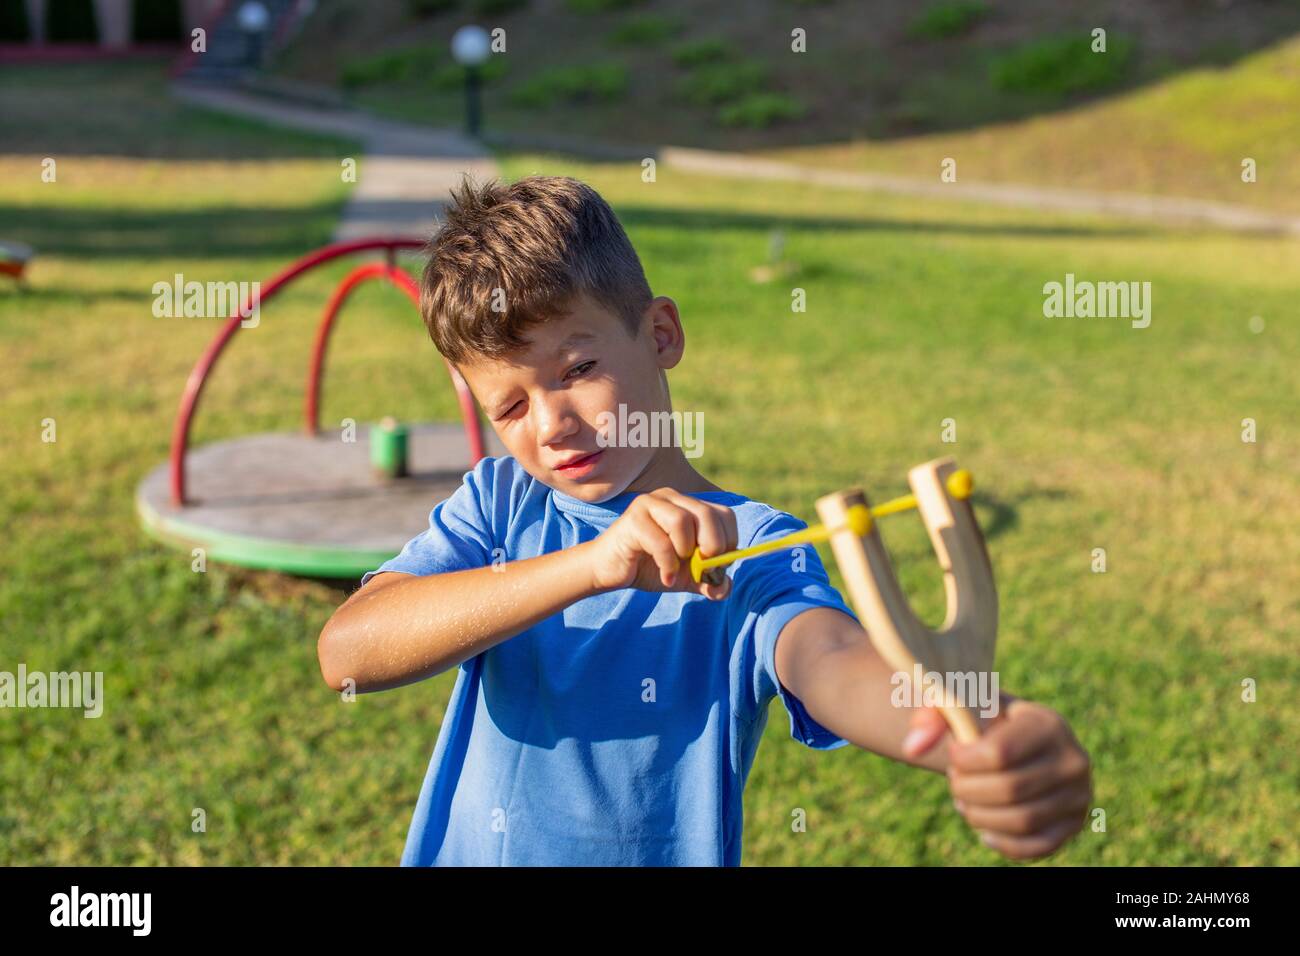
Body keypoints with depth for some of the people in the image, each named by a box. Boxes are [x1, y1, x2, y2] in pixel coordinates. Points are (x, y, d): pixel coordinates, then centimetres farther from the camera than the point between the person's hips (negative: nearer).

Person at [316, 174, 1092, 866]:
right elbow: (347, 652, -22)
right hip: (464, 849, 3)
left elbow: (829, 659, -36)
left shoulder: (747, 551, -15)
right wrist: (589, 565, -34)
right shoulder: (497, 506, -7)